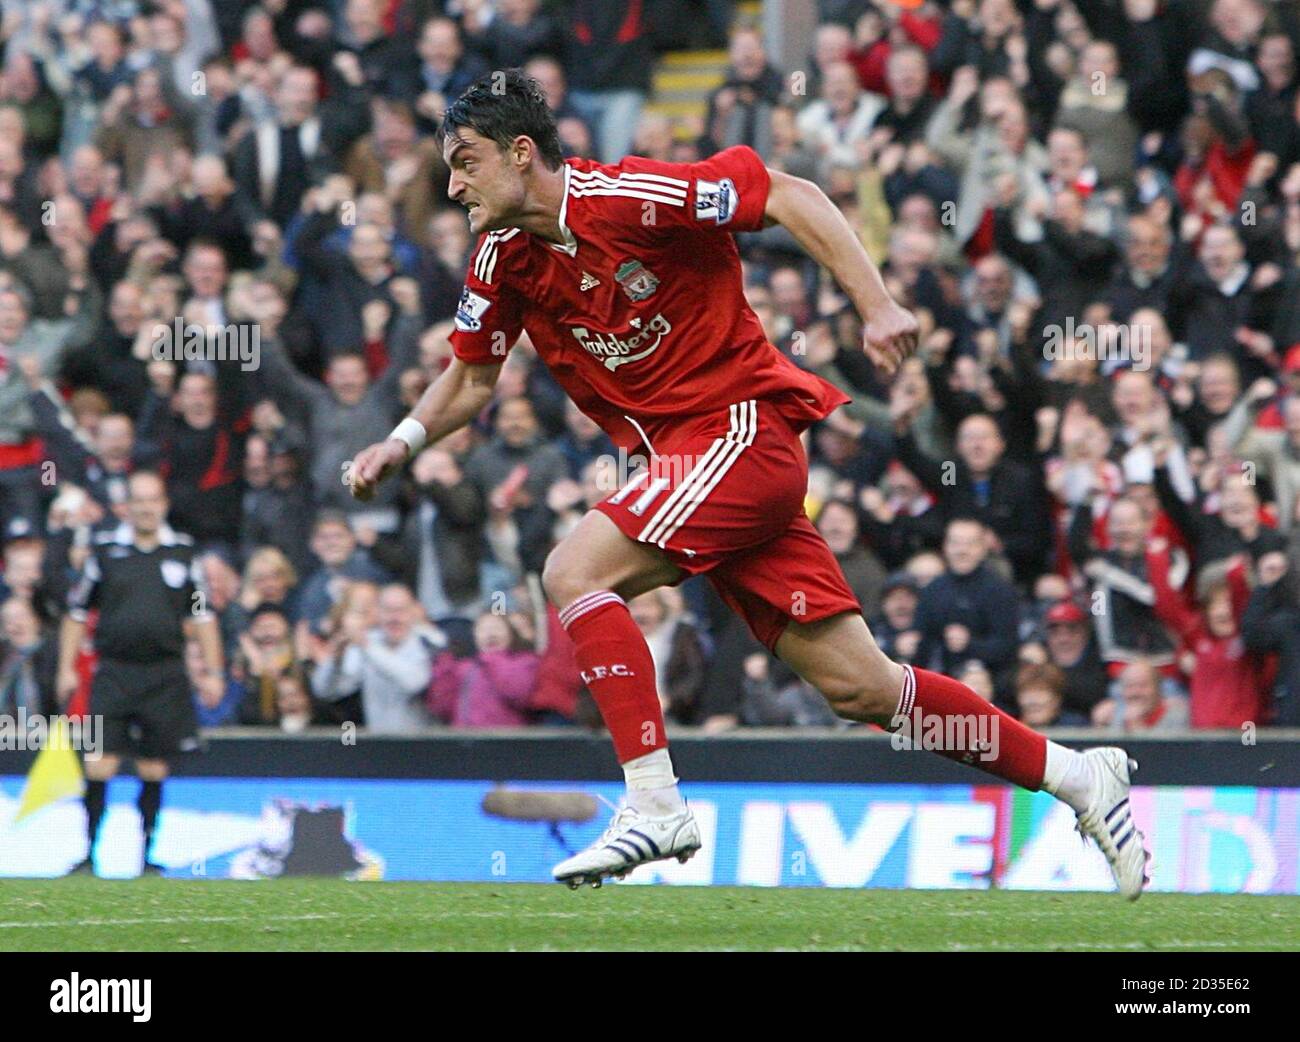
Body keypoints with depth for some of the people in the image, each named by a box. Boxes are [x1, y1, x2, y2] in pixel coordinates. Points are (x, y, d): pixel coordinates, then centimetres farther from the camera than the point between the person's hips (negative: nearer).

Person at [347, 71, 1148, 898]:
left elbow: (791, 196, -13)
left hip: (744, 428, -7)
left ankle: (656, 804, -20)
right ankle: (1078, 776, 12)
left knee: (574, 572, -21)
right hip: (685, 455, 7)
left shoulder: (626, 197, -15)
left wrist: (878, 307, -19)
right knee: (859, 686, 3)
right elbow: (471, 380, 20)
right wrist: (403, 442, 2)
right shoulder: (504, 261, 7)